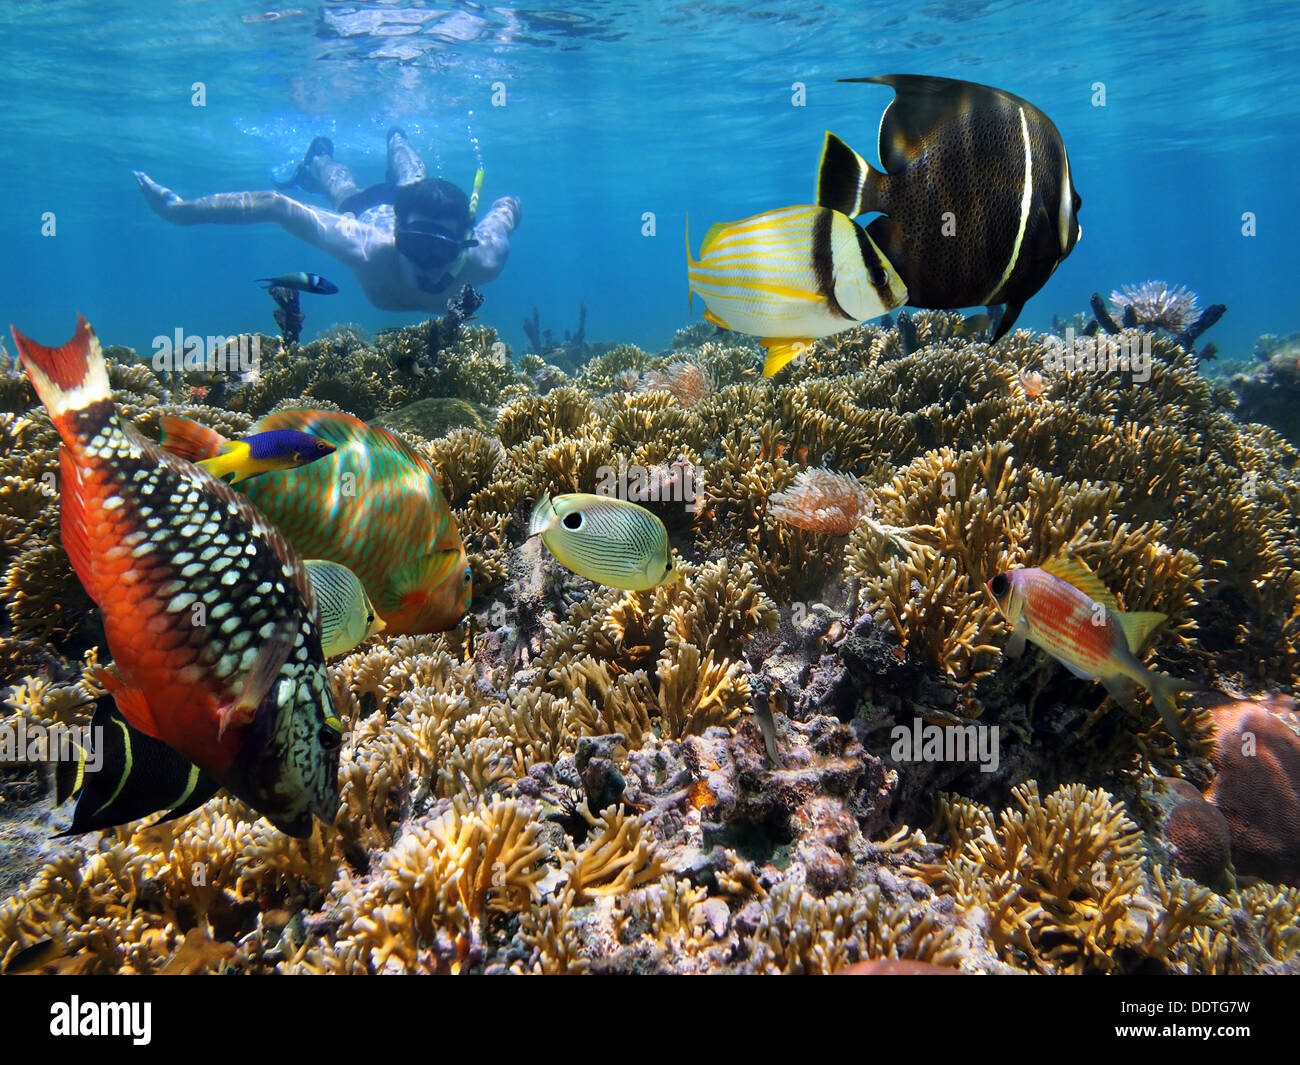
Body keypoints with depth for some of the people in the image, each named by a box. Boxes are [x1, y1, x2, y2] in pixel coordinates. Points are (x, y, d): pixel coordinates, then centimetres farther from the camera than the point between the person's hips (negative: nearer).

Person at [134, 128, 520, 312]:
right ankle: (318, 157, 67)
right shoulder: (369, 249, -51)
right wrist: (180, 209, -38)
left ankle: (395, 138, 71)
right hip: (368, 210, -2)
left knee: (412, 181, 41)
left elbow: (508, 205, -28)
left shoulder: (483, 260, -49)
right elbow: (275, 204, -40)